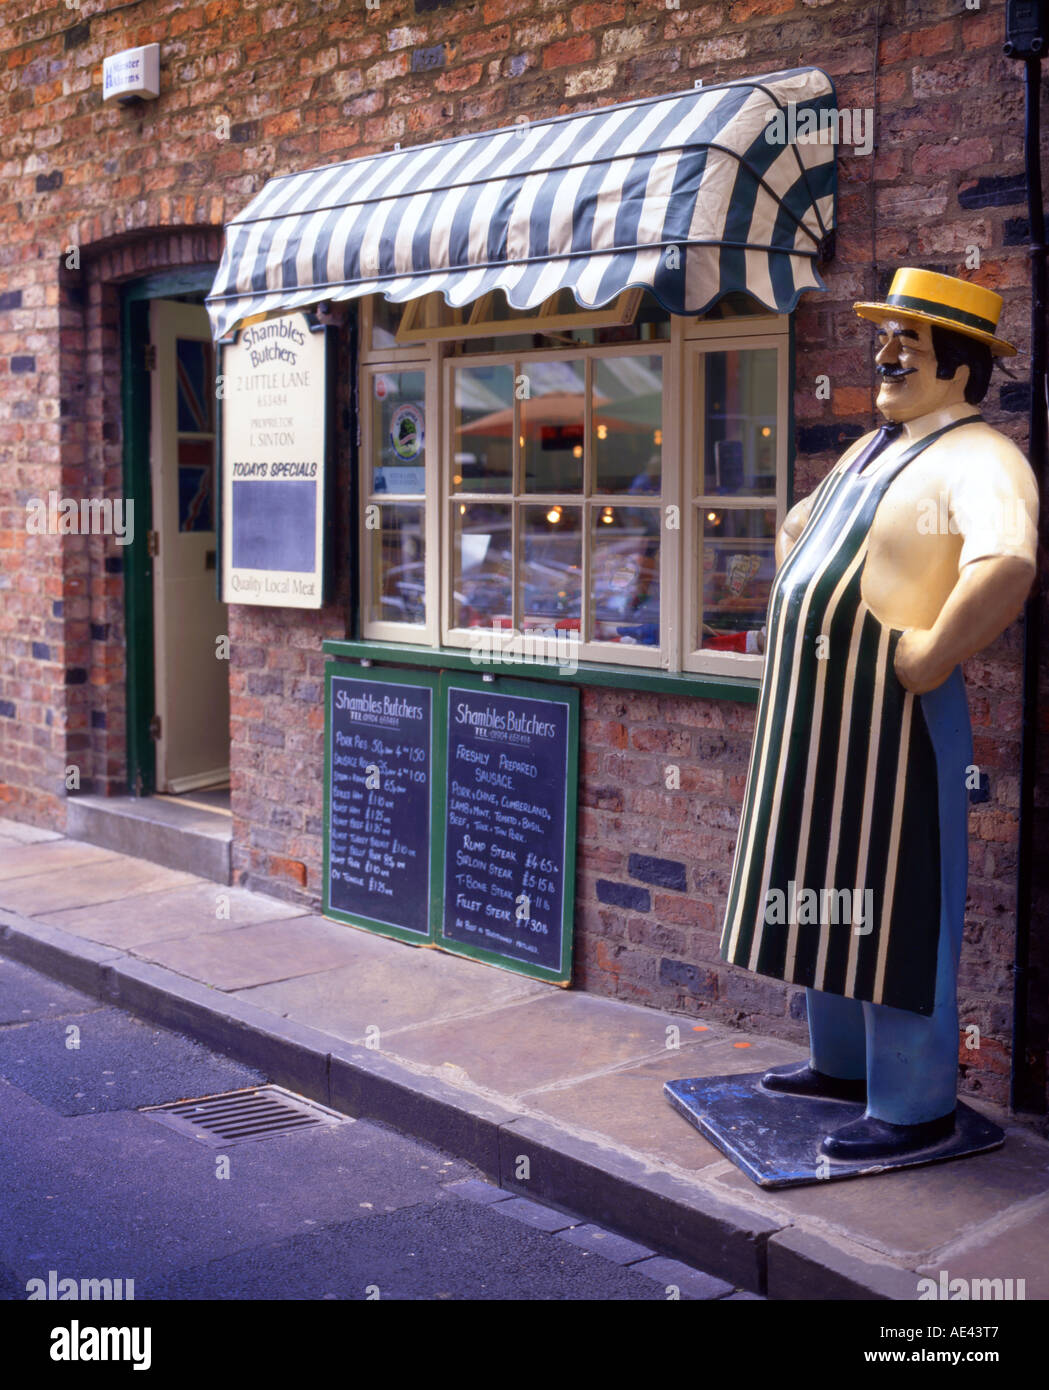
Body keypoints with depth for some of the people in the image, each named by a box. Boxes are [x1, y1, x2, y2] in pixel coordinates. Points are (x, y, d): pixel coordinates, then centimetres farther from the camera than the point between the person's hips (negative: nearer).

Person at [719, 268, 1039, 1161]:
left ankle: (915, 1106, 10)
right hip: (818, 705, 10)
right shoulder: (872, 450, 17)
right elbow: (797, 527, 34)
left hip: (892, 714, -10)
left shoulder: (978, 459, -14)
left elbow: (1008, 564, -34)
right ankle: (843, 1062, 34)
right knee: (828, 888, 18)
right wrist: (796, 613, 20)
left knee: (892, 903, -2)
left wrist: (927, 661, -28)